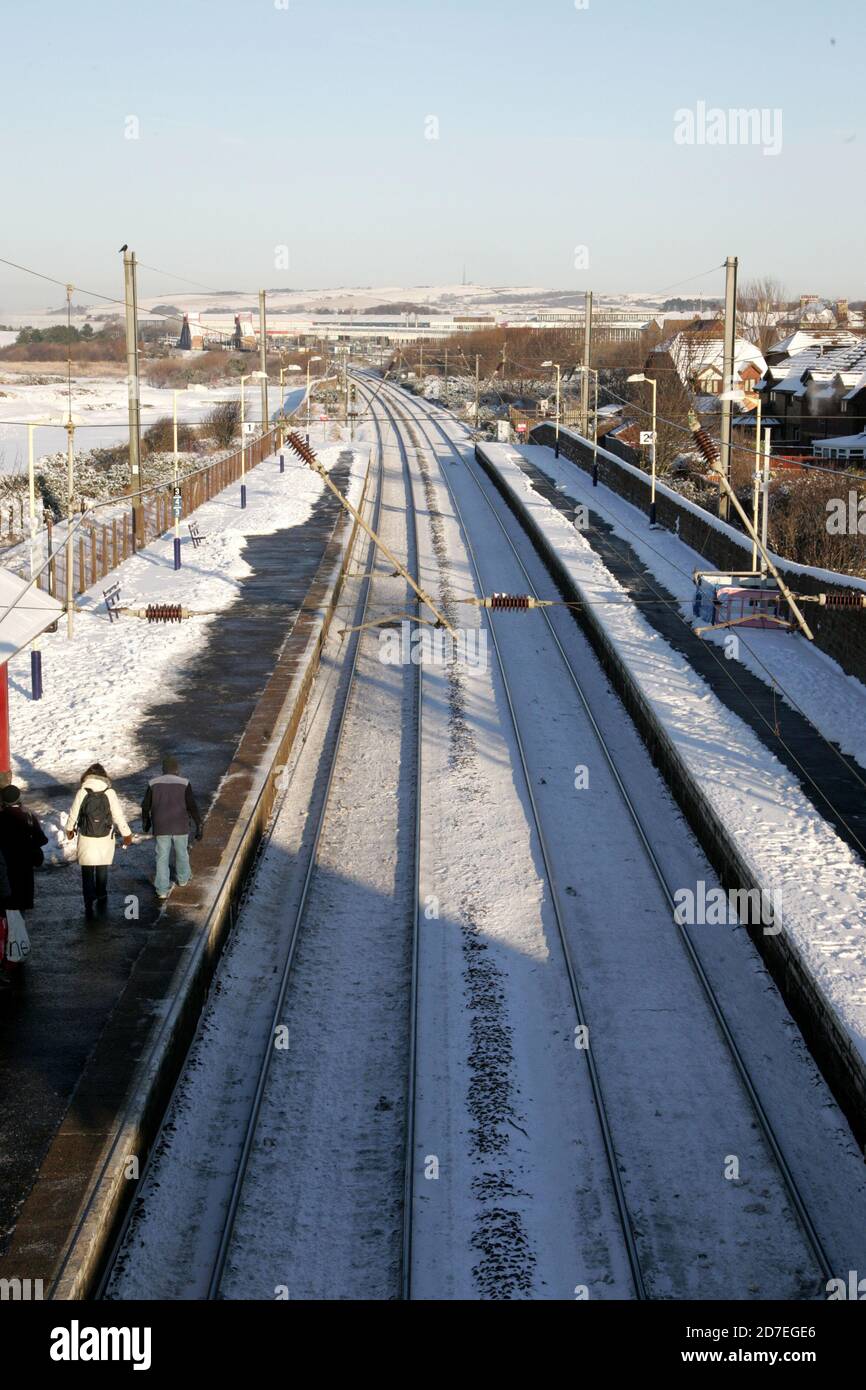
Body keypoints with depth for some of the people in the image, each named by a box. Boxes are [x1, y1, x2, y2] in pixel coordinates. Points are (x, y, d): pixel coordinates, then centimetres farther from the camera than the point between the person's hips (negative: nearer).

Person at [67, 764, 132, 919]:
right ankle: (101, 899, 35)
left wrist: (69, 829, 19)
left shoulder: (82, 792, -10)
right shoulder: (110, 792, -10)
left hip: (86, 839, -1)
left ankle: (89, 907, -2)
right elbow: (118, 816, -7)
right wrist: (126, 834, 5)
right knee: (102, 869, 22)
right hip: (105, 838, 1)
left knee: (87, 873, 4)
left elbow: (73, 813, -1)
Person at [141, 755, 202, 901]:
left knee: (162, 858, 5)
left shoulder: (153, 784, -3)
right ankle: (183, 878, 42)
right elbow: (192, 807, -9)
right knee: (182, 853, 21)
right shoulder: (184, 784, -8)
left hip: (161, 828, 0)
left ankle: (162, 890, 2)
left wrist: (145, 822, 23)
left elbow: (145, 806, 5)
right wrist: (198, 826, -2)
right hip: (180, 827, 0)